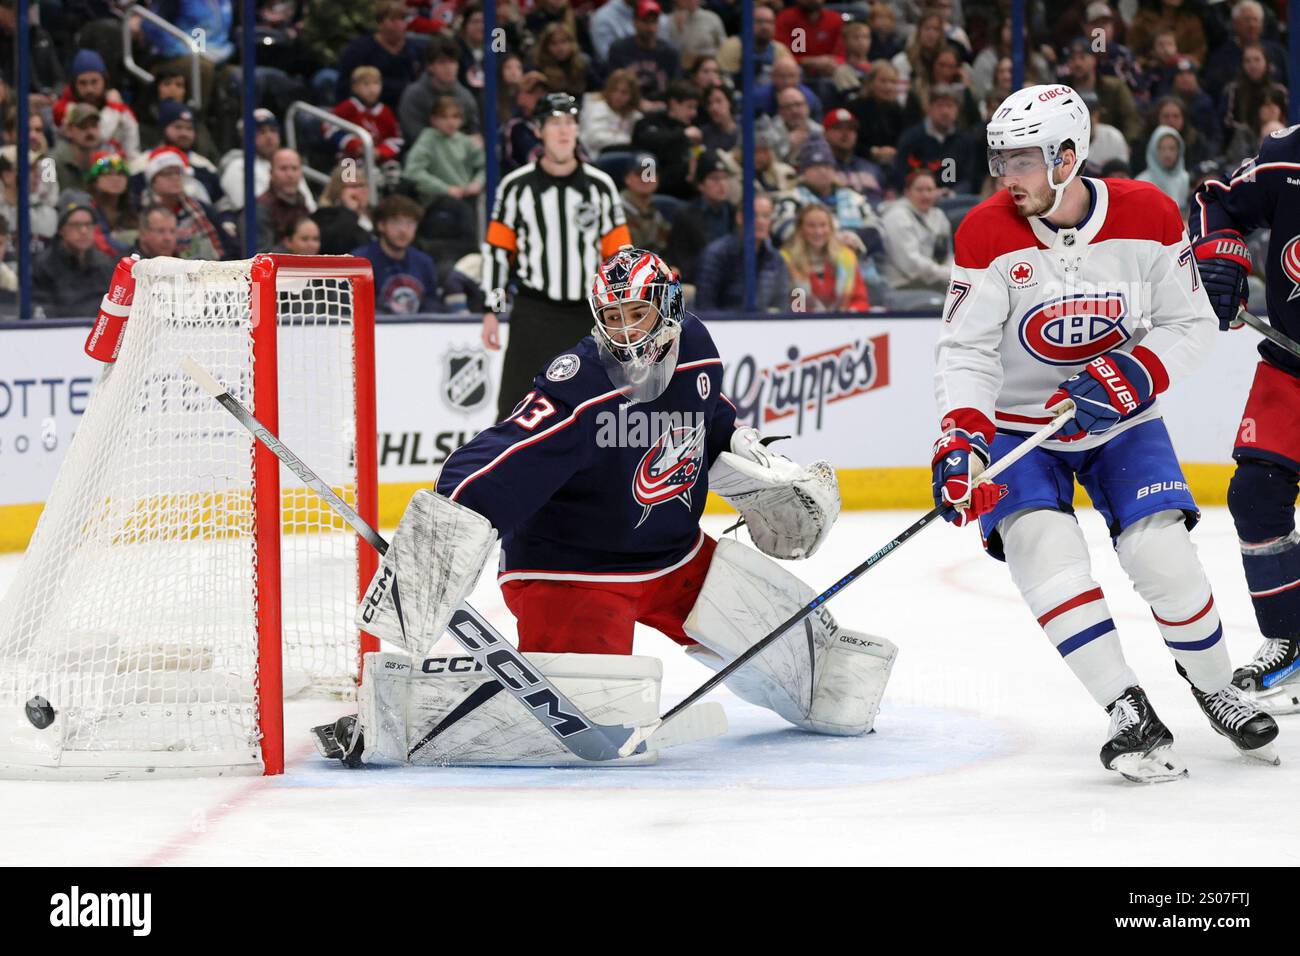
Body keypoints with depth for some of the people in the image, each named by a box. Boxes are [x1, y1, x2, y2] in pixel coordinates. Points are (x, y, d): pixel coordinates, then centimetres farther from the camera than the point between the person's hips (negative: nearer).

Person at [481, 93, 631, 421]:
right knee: (515, 405, -7)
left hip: (588, 315, 2)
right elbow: (496, 250, 3)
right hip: (533, 315, -2)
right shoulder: (516, 186, -1)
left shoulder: (600, 186, 4)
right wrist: (491, 310, -1)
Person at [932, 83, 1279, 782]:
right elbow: (965, 351, -19)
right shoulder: (988, 234, -17)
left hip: (1121, 421, 1)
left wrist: (1134, 373, -24)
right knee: (1044, 550, -23)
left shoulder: (1148, 217, -14)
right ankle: (1130, 716, -20)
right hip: (1017, 425, -1)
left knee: (1161, 553, -12)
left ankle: (1217, 689, 16)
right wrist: (961, 443, -34)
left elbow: (1190, 323, -5)